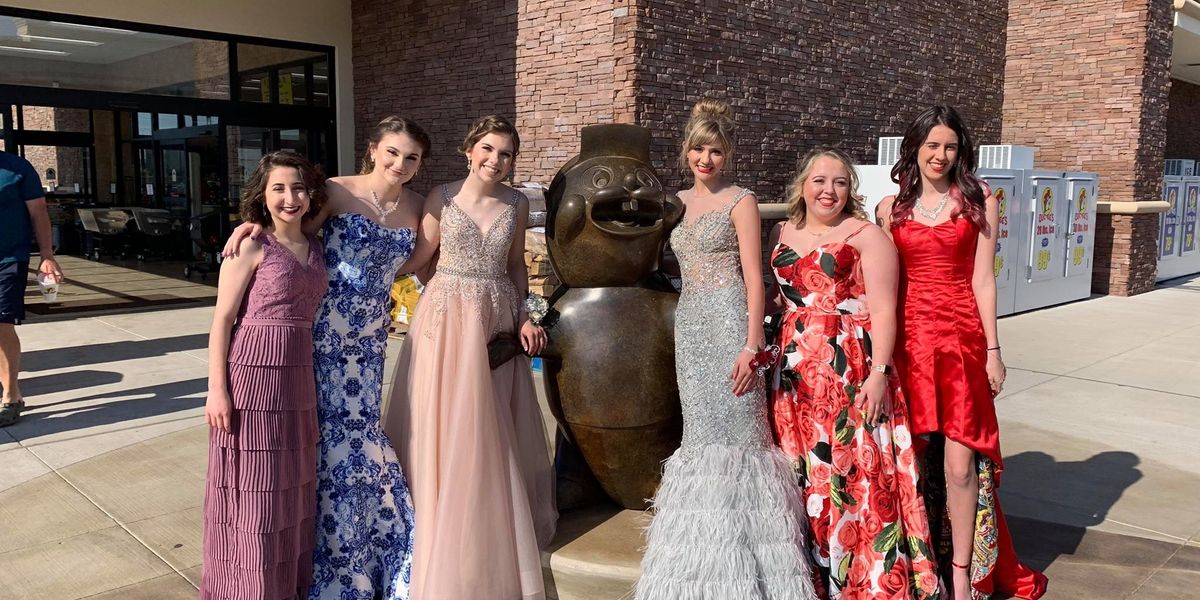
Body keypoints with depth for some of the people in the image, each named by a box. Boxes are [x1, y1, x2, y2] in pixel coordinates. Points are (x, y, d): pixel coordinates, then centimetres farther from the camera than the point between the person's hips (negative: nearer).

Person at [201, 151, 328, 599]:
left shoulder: (315, 246, 10)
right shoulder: (252, 246, -7)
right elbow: (222, 319, -8)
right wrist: (217, 389, -13)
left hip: (298, 378, 6)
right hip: (251, 375, -6)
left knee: (292, 490, 15)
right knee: (251, 494, 3)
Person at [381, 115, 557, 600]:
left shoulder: (517, 204, 4)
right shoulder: (441, 198, -3)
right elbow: (417, 257, 2)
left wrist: (523, 317, 5)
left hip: (497, 321, 2)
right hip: (446, 318, -2)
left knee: (495, 437, 8)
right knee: (443, 431, 3)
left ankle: (497, 536, 27)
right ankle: (444, 539, 20)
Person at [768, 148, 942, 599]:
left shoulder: (867, 235, -3)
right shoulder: (781, 234, 12)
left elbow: (882, 310, -9)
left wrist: (878, 373, -17)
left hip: (853, 371, -5)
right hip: (797, 372, 5)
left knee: (855, 471, -2)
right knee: (804, 472, 11)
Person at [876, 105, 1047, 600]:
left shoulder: (979, 203, 4)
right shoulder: (891, 207, 8)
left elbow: (982, 280, 2)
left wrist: (992, 350, -1)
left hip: (961, 337, -1)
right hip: (908, 336, 2)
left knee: (960, 460, -4)